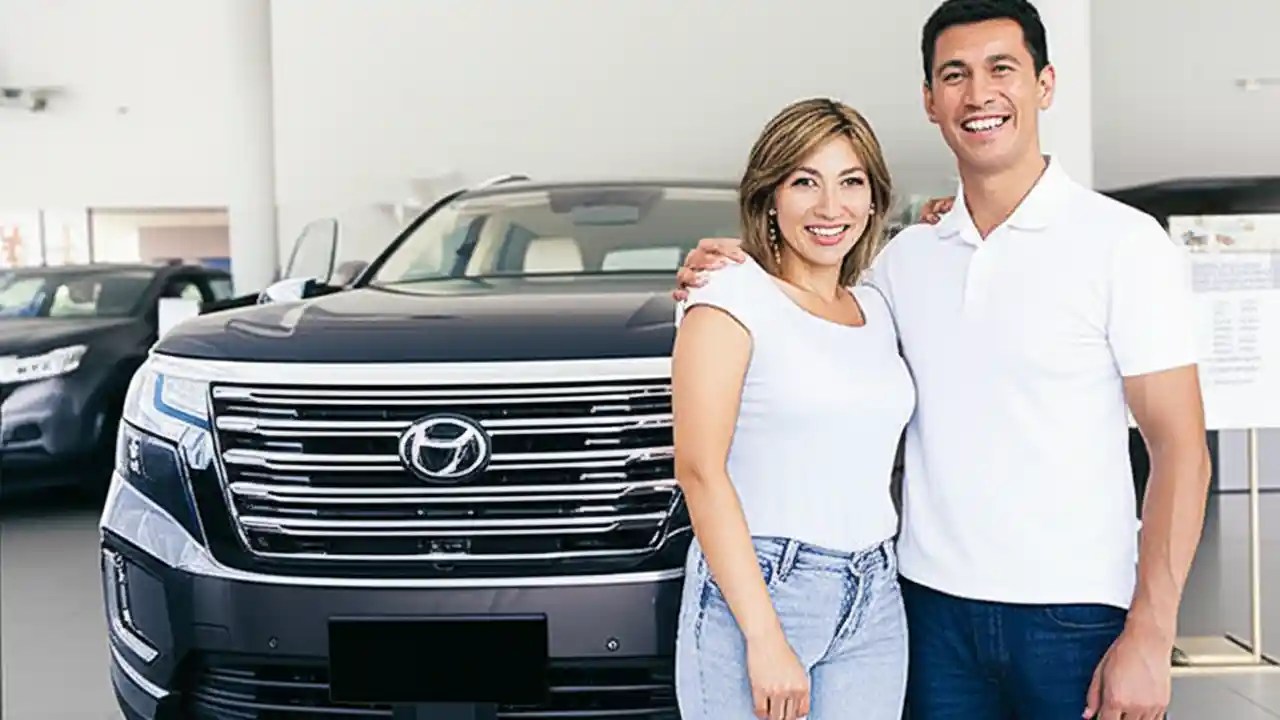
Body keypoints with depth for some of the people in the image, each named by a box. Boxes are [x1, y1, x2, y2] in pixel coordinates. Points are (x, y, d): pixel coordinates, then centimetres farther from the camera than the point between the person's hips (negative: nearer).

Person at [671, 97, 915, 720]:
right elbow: (699, 469, -12)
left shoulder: (876, 308, 13)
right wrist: (765, 637, -18)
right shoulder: (732, 299, -7)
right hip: (753, 592, -6)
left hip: (875, 603, 6)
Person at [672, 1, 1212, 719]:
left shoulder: (1125, 242, -5)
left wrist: (1150, 638, -13)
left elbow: (1181, 450, -7)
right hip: (935, 606, 4)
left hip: (1076, 618, -3)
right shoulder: (905, 257, 7)